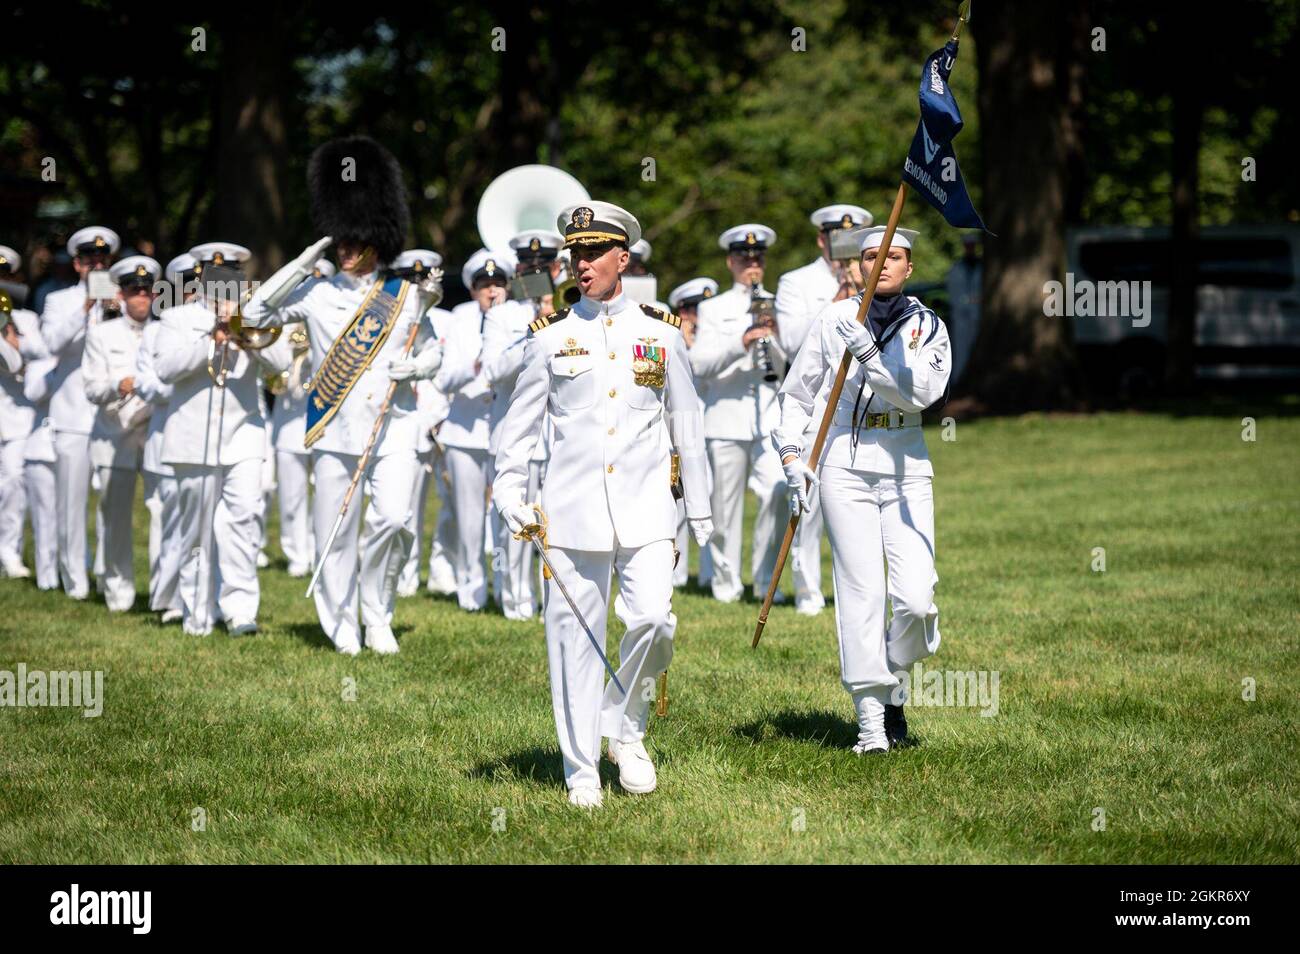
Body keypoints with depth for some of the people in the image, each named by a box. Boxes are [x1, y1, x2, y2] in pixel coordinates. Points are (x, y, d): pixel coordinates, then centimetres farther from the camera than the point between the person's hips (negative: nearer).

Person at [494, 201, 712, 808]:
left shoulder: (661, 332, 6)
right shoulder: (553, 335, 4)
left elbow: (686, 424, 12)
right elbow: (520, 422, 9)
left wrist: (700, 511, 12)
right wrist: (510, 495, -1)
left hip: (645, 506, 0)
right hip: (573, 509, 0)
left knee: (652, 620, -15)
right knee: (575, 636, 1)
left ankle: (627, 729, 10)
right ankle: (581, 770, 10)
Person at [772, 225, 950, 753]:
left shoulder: (928, 327, 5)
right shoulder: (834, 320, 5)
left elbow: (922, 391, -13)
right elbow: (797, 391, 12)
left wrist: (870, 353, -23)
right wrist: (792, 454, 1)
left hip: (906, 470, 0)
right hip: (844, 468, 0)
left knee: (917, 597, -10)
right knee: (860, 593, -7)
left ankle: (892, 685, 17)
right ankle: (870, 714, -2)